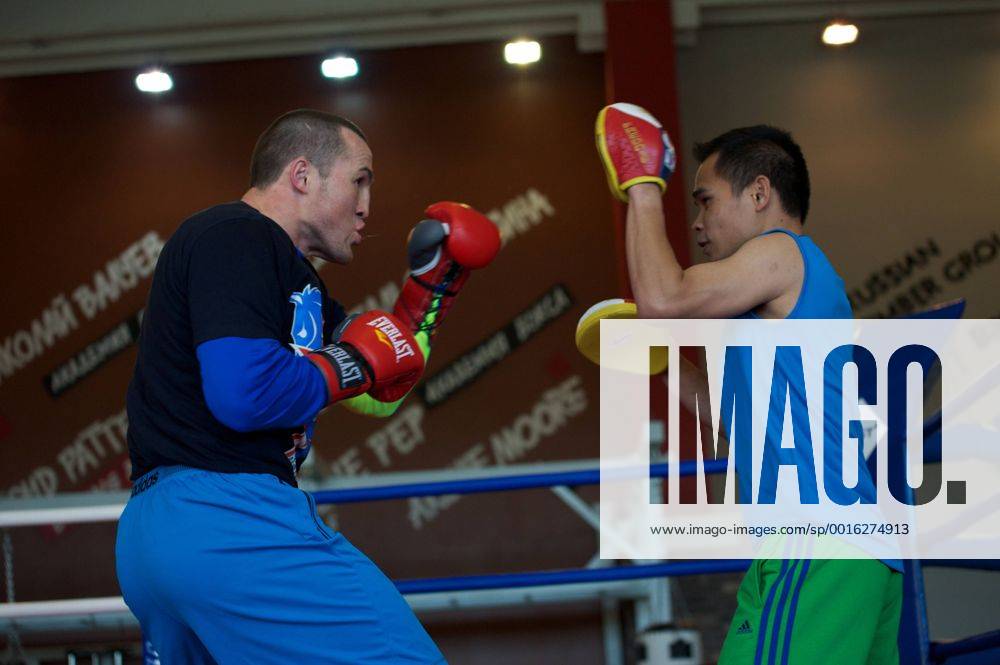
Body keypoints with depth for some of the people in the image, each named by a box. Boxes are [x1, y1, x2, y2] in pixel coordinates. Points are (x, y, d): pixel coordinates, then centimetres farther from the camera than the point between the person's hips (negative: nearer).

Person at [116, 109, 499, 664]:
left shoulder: (280, 266, 24)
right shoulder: (236, 237, -7)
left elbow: (378, 397, 29)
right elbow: (244, 394, -21)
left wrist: (433, 284, 21)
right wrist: (356, 362, -5)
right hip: (227, 515, -11)